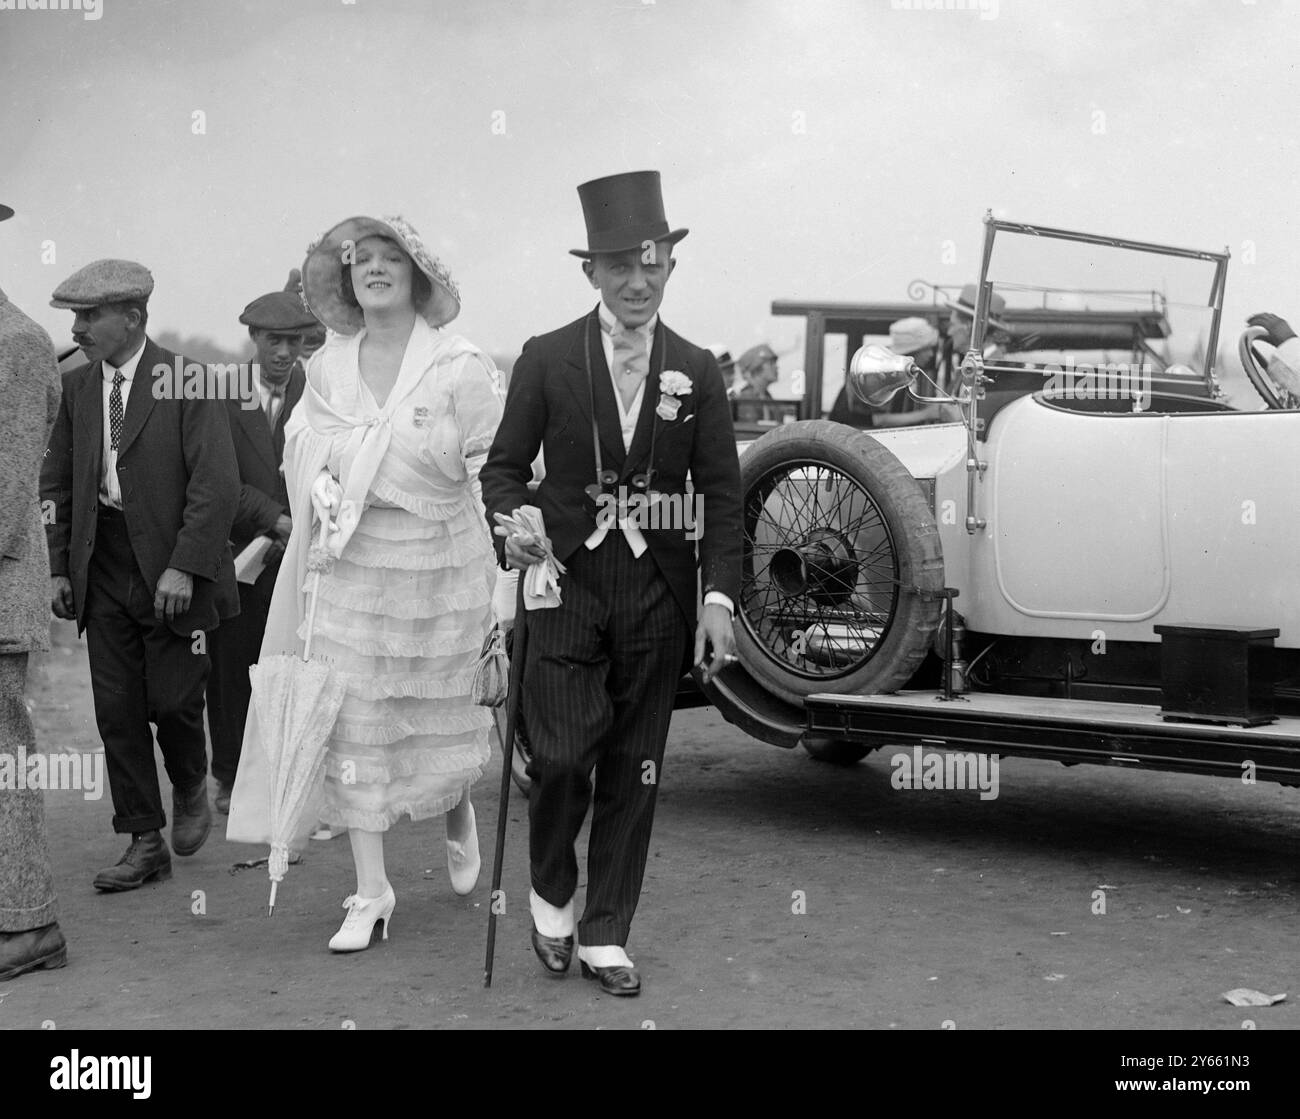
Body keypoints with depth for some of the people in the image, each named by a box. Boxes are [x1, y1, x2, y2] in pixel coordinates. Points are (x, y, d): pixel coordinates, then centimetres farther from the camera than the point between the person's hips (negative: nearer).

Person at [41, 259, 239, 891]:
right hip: (102, 568, 5)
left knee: (172, 700, -2)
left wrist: (184, 566, -19)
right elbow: (55, 484, 14)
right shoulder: (76, 389, 8)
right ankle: (145, 844, 13)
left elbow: (218, 483, -15)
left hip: (171, 566, -5)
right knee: (117, 709, 4)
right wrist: (57, 566, 5)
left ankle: (191, 789, 31)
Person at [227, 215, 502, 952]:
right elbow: (305, 446, 15)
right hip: (351, 560, 3)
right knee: (354, 724, 0)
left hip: (439, 559, -2)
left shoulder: (461, 366, -6)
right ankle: (372, 891, 10)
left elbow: (492, 469, -6)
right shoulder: (327, 367, 6)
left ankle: (460, 814, 44)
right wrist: (320, 484, -6)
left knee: (447, 719, 9)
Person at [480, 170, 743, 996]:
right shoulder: (547, 360, 2)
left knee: (634, 773, 6)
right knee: (562, 755, -10)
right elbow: (505, 466, 5)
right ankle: (552, 895, 19)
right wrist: (512, 525, -17)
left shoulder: (697, 371, 6)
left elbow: (721, 494, 5)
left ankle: (607, 936, 19)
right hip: (567, 587, -2)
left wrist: (719, 598, -4)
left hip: (659, 597, 2)